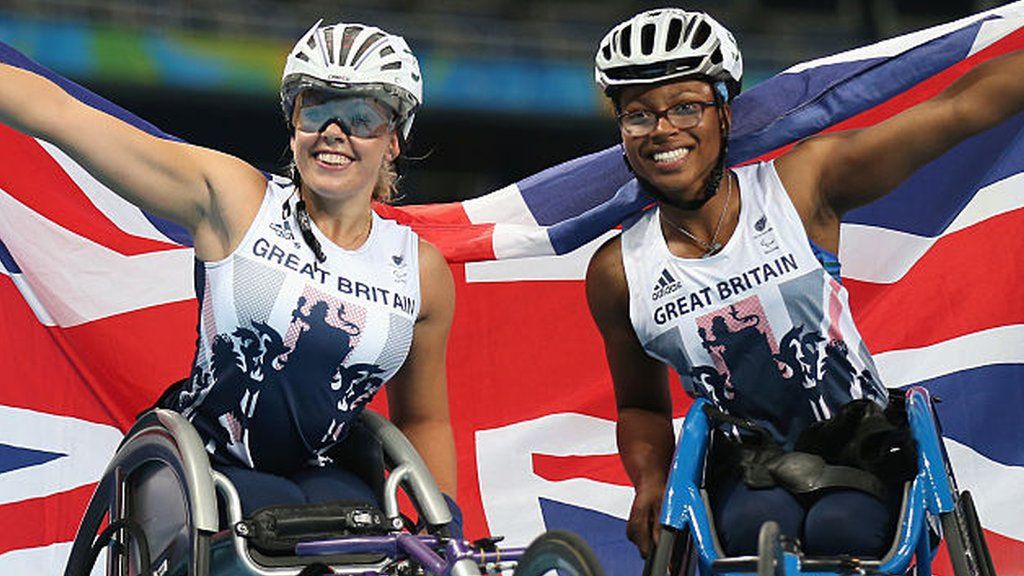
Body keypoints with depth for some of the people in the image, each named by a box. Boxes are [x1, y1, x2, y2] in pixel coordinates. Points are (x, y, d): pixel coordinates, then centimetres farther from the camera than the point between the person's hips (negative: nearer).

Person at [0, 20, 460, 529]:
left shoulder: (424, 271, 7)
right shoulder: (233, 198, -3)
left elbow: (422, 420, 18)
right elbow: (57, 113, -8)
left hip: (323, 478, 3)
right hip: (204, 469, -2)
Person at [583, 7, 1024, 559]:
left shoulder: (801, 182, -7)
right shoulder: (617, 272, 0)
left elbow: (964, 105, -9)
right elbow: (640, 406, 15)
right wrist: (650, 482, -5)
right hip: (746, 466, 1)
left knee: (840, 530, -31)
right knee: (755, 527, -33)